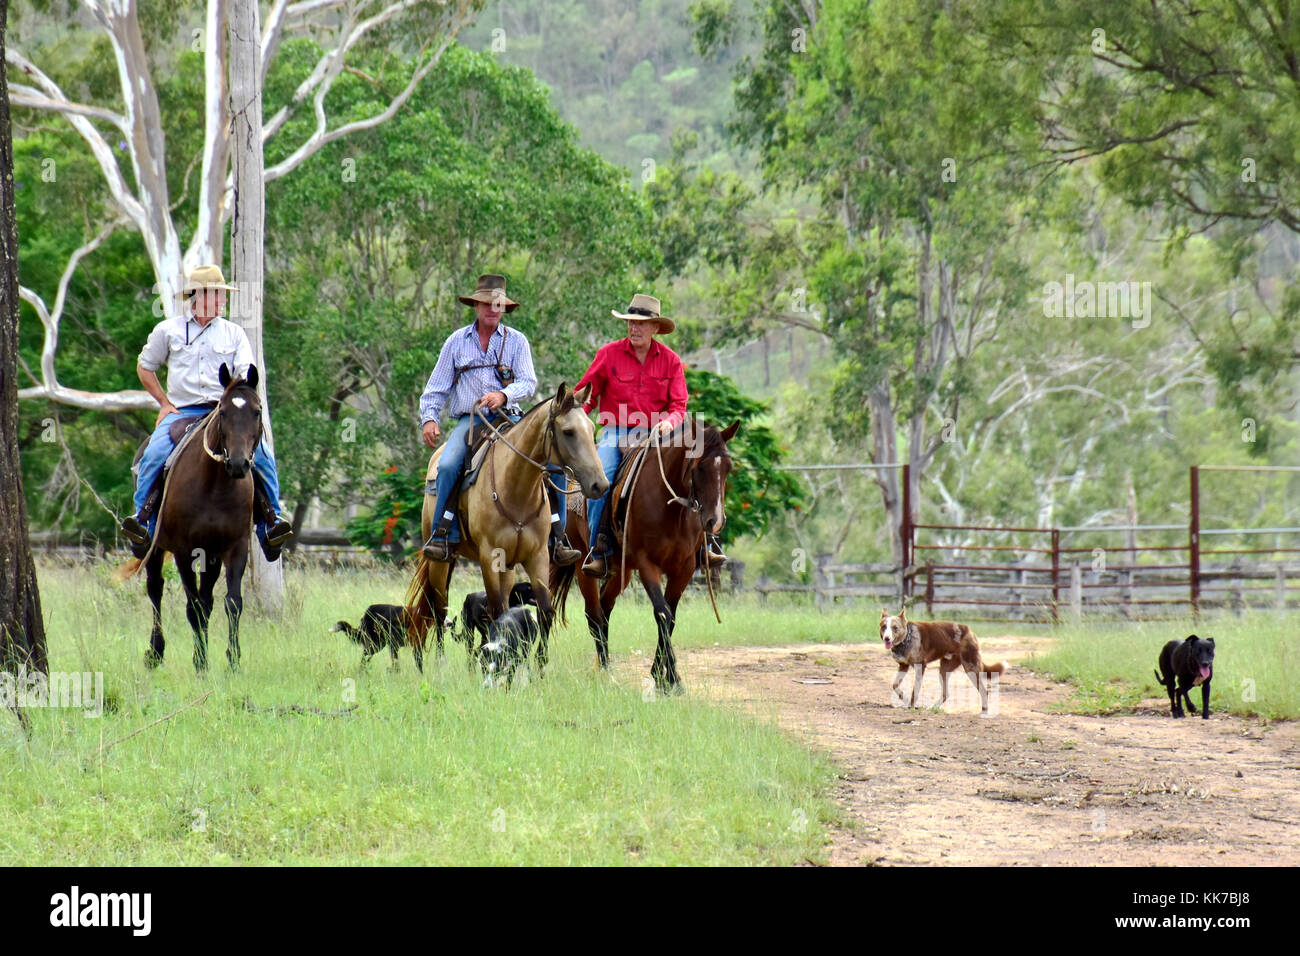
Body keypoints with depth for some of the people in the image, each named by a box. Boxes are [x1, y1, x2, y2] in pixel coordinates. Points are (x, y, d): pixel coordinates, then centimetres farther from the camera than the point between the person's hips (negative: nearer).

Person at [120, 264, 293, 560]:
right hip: (181, 411, -1)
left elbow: (246, 376, 4)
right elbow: (145, 367, 20)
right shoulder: (168, 330, 10)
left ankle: (271, 521, -17)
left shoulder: (234, 333, 12)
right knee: (154, 455, -27)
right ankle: (143, 520, -23)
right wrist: (164, 402, 8)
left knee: (262, 455, -21)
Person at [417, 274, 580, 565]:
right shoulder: (456, 341, 12)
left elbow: (528, 383, -1)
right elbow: (436, 388, 13)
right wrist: (429, 419, -4)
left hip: (509, 420, 0)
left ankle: (557, 540, -11)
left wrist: (504, 395, -22)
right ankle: (442, 536, -22)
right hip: (469, 420, 0)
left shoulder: (516, 341, 10)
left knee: (554, 464, -19)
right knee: (448, 466, -30)